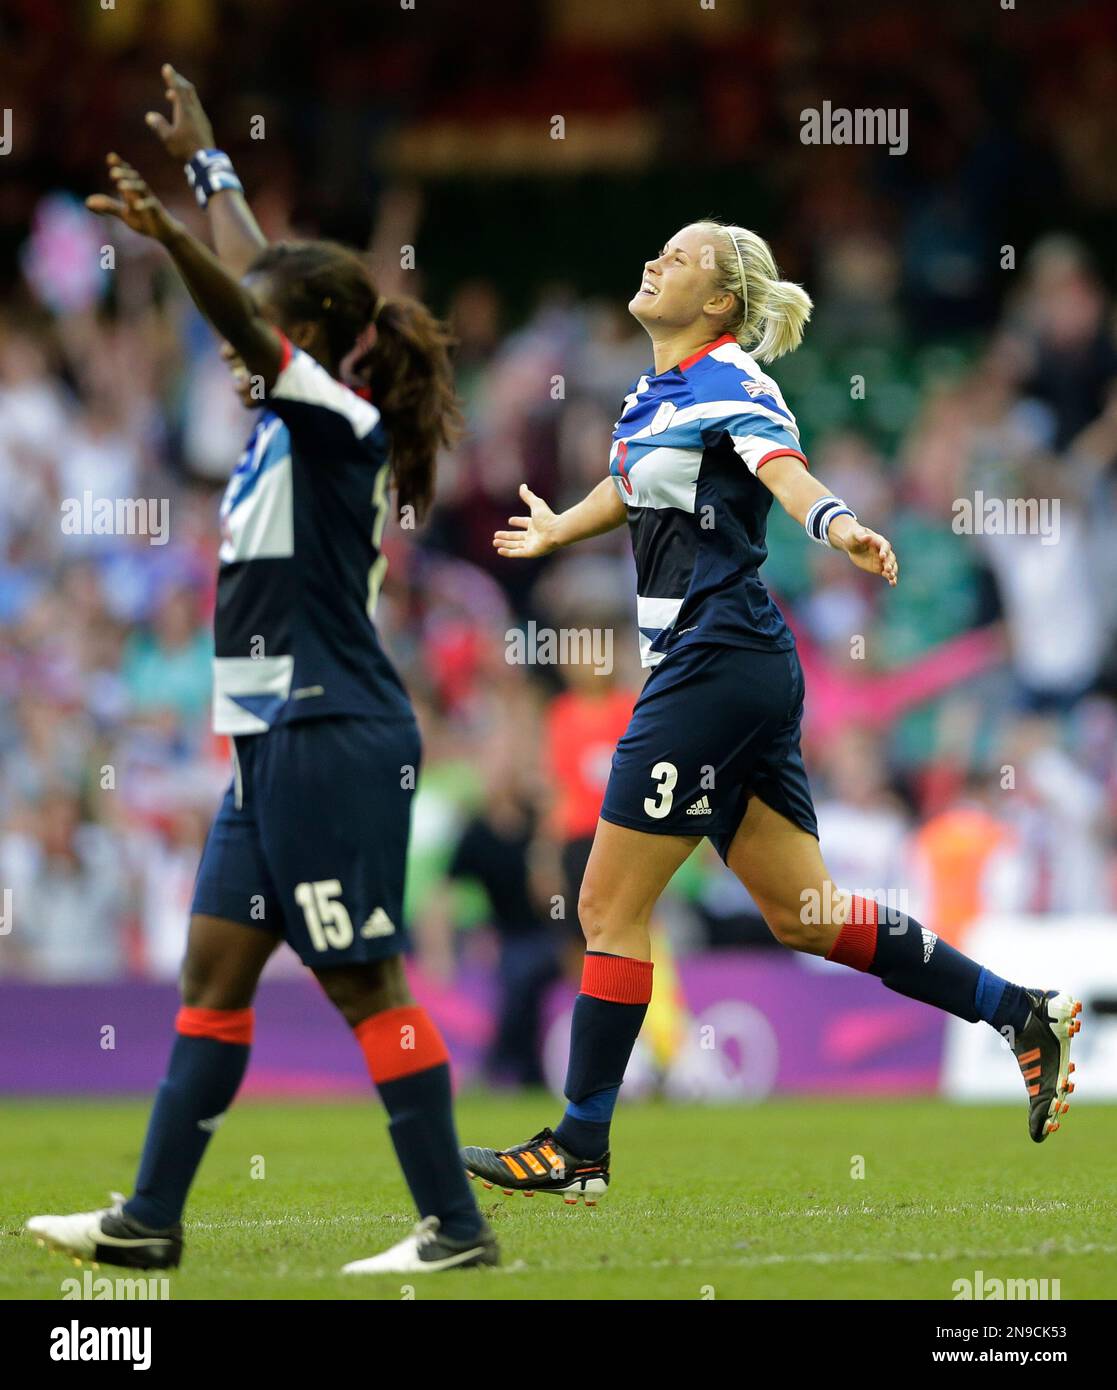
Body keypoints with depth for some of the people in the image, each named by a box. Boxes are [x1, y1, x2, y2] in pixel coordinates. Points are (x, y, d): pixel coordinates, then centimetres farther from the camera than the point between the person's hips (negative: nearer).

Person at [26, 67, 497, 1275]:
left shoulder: (337, 423, -11)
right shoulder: (289, 425, 13)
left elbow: (254, 329, -28)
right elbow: (262, 289, 28)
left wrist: (173, 238, -44)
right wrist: (208, 166, 38)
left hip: (334, 742, -10)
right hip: (277, 740, 10)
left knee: (364, 985, -8)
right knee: (213, 969, 10)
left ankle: (455, 1228, -5)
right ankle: (150, 1221, 13)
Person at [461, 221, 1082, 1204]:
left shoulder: (731, 383, -10)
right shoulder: (656, 393, 16)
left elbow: (788, 473, -30)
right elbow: (635, 485, 37)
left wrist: (839, 525, -52)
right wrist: (555, 532, 56)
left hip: (719, 667, -9)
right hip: (739, 673, 9)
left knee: (611, 905, -4)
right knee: (804, 916, 10)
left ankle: (579, 1151, 2)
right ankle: (1024, 1014, 13)